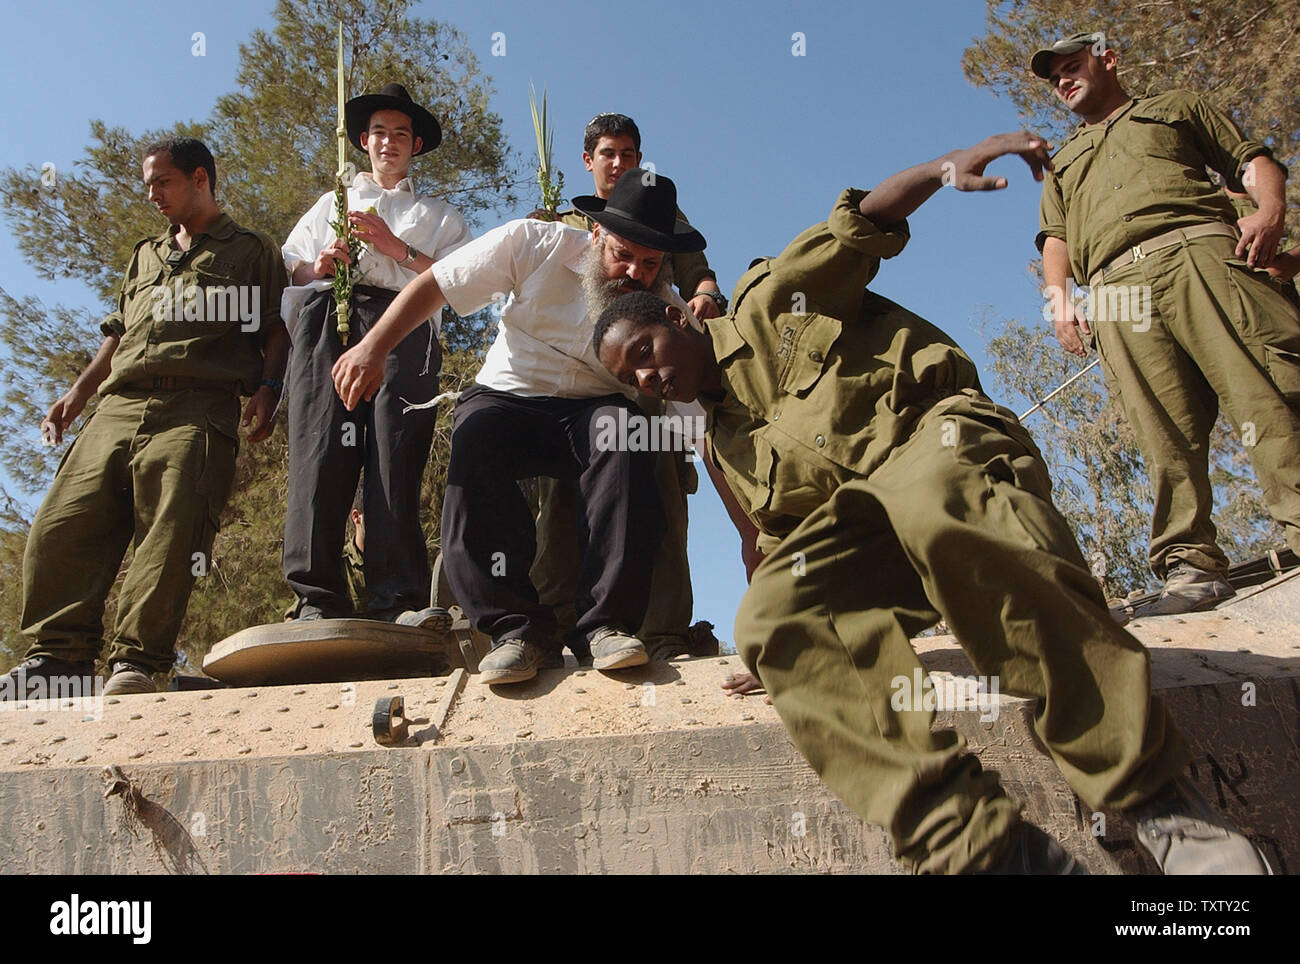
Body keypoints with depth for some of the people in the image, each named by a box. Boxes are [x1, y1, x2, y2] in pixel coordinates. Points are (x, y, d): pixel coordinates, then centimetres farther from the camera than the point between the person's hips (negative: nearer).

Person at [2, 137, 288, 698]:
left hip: (196, 412, -6)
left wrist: (267, 388, -9)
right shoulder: (146, 257, 34)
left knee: (171, 532, -19)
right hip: (119, 407, 6)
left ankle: (136, 661, -20)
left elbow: (276, 332, 7)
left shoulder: (252, 253, 16)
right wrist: (79, 392, 22)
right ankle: (58, 653, -8)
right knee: (62, 523, -9)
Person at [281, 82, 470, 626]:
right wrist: (318, 266, 4)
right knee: (322, 449, -17)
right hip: (328, 321, 1)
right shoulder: (332, 204, 36)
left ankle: (398, 598, -25)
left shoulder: (439, 216, 30)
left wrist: (394, 247, 1)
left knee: (396, 455, -18)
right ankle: (317, 597, -22)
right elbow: (286, 267, 26)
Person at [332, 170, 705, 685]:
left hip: (592, 410, 0)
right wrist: (374, 346, -13)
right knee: (475, 435, -35)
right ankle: (516, 626, -36)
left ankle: (606, 623, -37)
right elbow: (435, 284, -3)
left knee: (624, 431, -36)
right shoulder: (534, 245, -6)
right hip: (506, 397, 0)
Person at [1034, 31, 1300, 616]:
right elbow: (1055, 240, 25)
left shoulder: (1178, 108, 30)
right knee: (1165, 435, -12)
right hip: (1116, 287, 2)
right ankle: (1191, 566, -16)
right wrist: (1059, 299, 5)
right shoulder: (1063, 164, 38)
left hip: (1201, 253, -2)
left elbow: (1251, 160, 19)